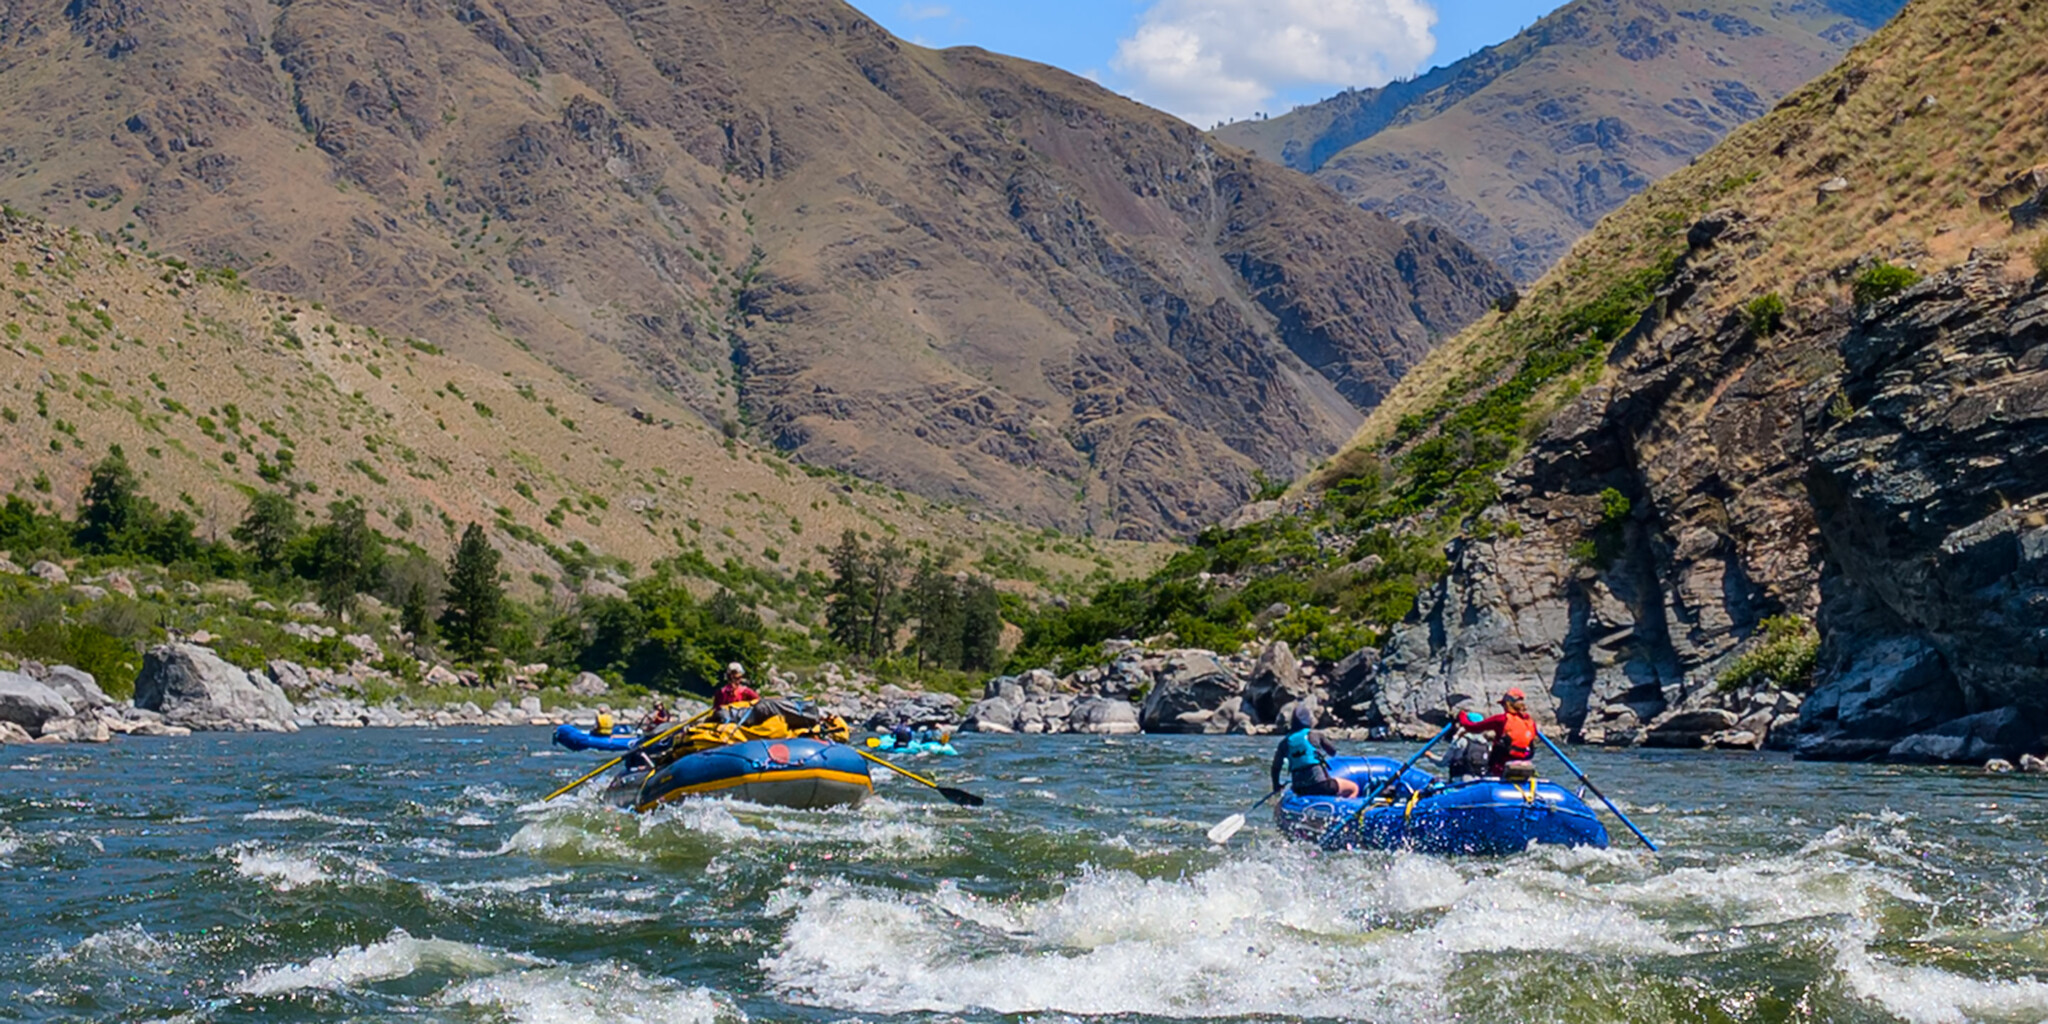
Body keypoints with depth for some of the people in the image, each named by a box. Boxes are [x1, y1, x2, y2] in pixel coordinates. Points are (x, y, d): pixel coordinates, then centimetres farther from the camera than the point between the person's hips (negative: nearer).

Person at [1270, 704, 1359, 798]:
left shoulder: (1285, 741, 6)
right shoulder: (1315, 734, -2)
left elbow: (1275, 767, 7)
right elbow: (1333, 750, 9)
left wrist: (1276, 785, 22)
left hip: (1299, 790, 5)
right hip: (1319, 786, -5)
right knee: (1354, 788, 11)